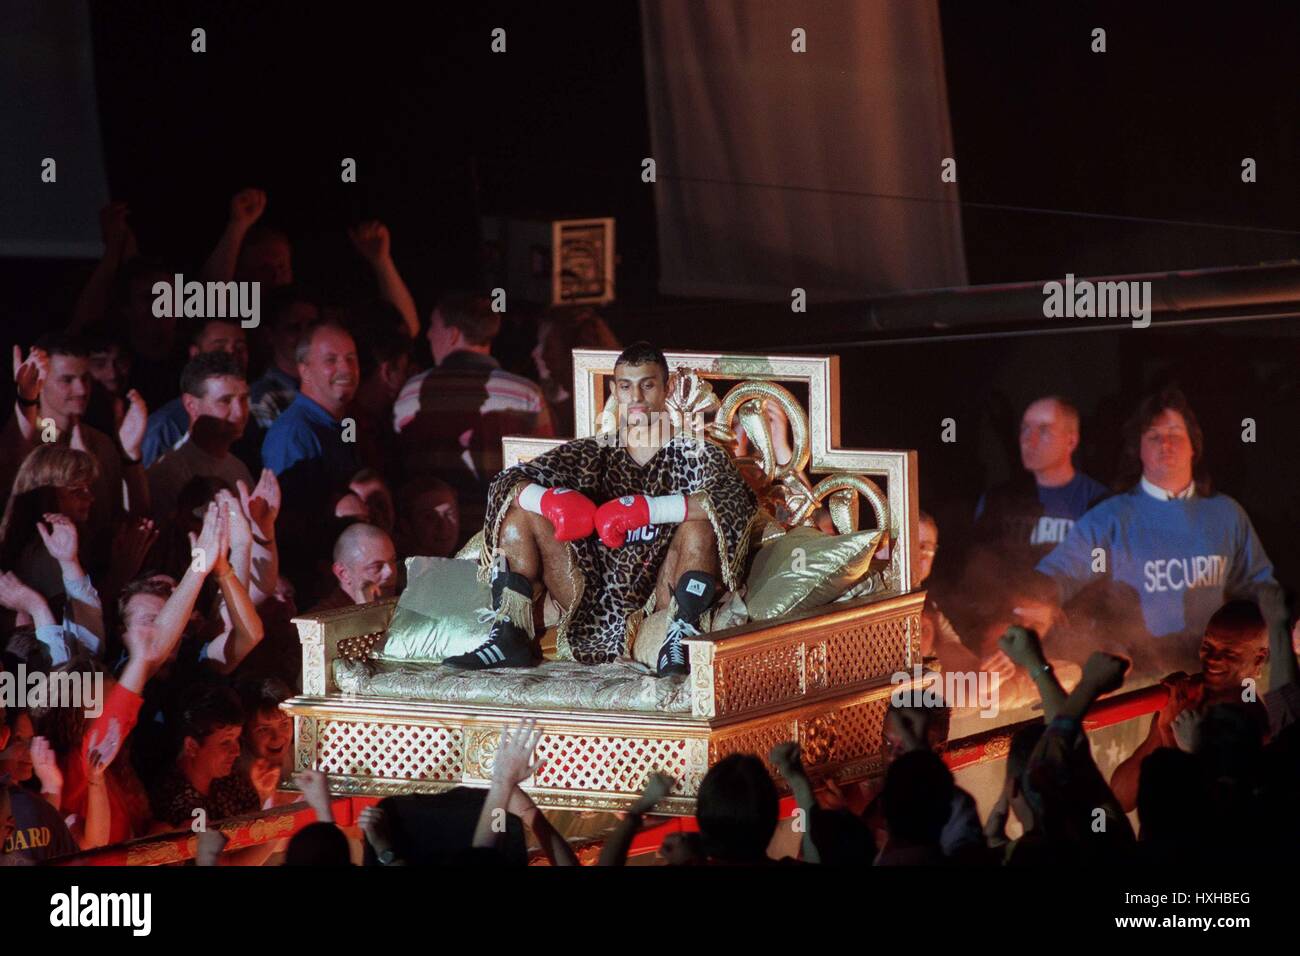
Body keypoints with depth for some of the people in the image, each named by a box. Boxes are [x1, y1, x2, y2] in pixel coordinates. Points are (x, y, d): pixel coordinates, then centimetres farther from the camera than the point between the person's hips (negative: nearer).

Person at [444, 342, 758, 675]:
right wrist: (551, 499, -21)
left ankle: (679, 639, -24)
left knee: (700, 525, -28)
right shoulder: (595, 453, 14)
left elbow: (735, 498, -19)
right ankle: (511, 637, -11)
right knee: (520, 510, -2)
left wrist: (644, 509, -28)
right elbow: (509, 482, 4)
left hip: (661, 601, -4)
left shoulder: (694, 453, 3)